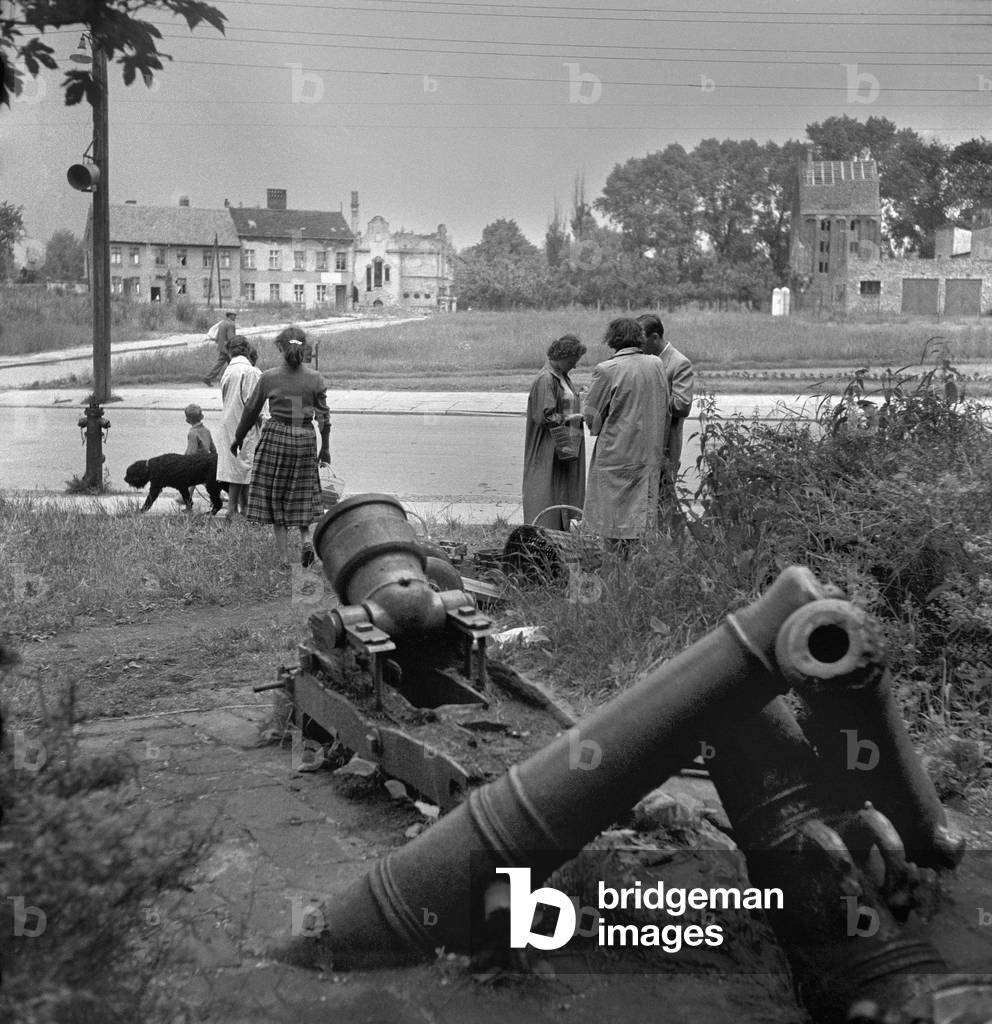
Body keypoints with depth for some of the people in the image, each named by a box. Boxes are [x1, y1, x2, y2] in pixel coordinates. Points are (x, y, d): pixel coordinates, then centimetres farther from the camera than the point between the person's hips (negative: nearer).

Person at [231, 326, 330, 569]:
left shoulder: (269, 377, -6)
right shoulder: (315, 378, -3)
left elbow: (251, 410, 3)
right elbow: (323, 415, 0)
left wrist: (238, 438, 17)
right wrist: (325, 447, 10)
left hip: (276, 437, -1)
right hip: (305, 439, 2)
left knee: (275, 497, 8)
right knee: (302, 494, 18)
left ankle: (284, 557, 7)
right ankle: (305, 539, -4)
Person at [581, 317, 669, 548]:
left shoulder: (606, 370, -14)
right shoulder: (657, 365, 1)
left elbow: (592, 414, -6)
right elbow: (665, 409, 9)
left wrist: (597, 429, 16)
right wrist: (660, 448, 19)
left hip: (614, 453, -4)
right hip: (650, 453, 4)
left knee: (613, 518, 6)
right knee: (642, 510, 10)